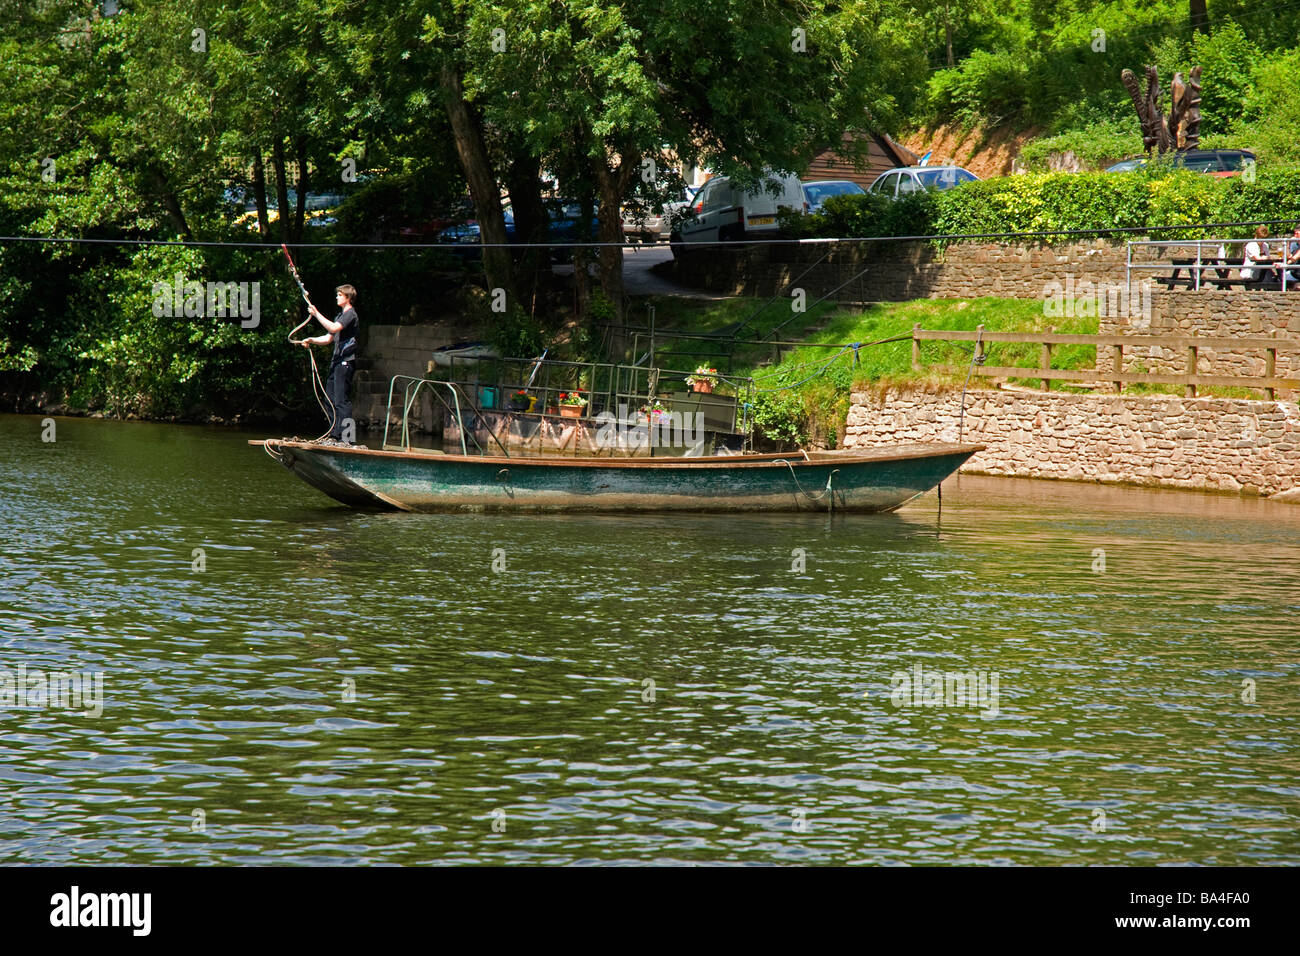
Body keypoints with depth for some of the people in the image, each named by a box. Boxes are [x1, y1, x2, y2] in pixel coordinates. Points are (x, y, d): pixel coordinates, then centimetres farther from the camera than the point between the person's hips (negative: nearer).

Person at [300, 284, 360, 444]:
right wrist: (312, 340, 9)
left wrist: (317, 314, -18)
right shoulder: (340, 315, 23)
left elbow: (333, 328, -22)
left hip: (345, 361, -10)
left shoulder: (350, 314, -7)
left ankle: (345, 437, -14)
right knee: (331, 398, 10)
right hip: (336, 361, 10)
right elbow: (329, 338, 23)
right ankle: (334, 435, 14)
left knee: (342, 400, -12)